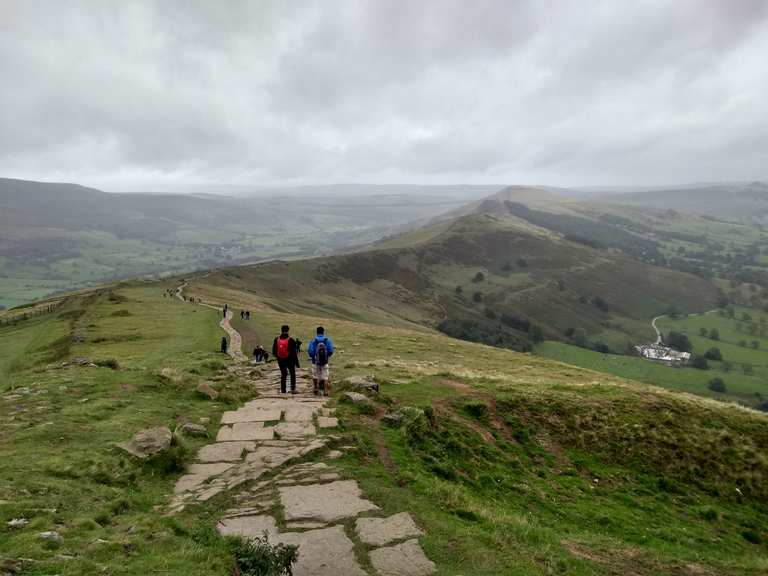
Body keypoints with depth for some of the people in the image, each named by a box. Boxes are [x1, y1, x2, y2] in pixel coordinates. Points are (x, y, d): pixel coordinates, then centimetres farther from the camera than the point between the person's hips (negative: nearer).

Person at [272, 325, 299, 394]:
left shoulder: (276, 340, -3)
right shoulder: (291, 340, -14)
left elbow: (274, 351, 4)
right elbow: (294, 352, -12)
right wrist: (297, 362, -5)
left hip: (280, 360, 3)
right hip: (290, 360, -3)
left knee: (283, 374, 17)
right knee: (292, 374, 14)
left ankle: (282, 389, 12)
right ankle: (293, 389, 8)